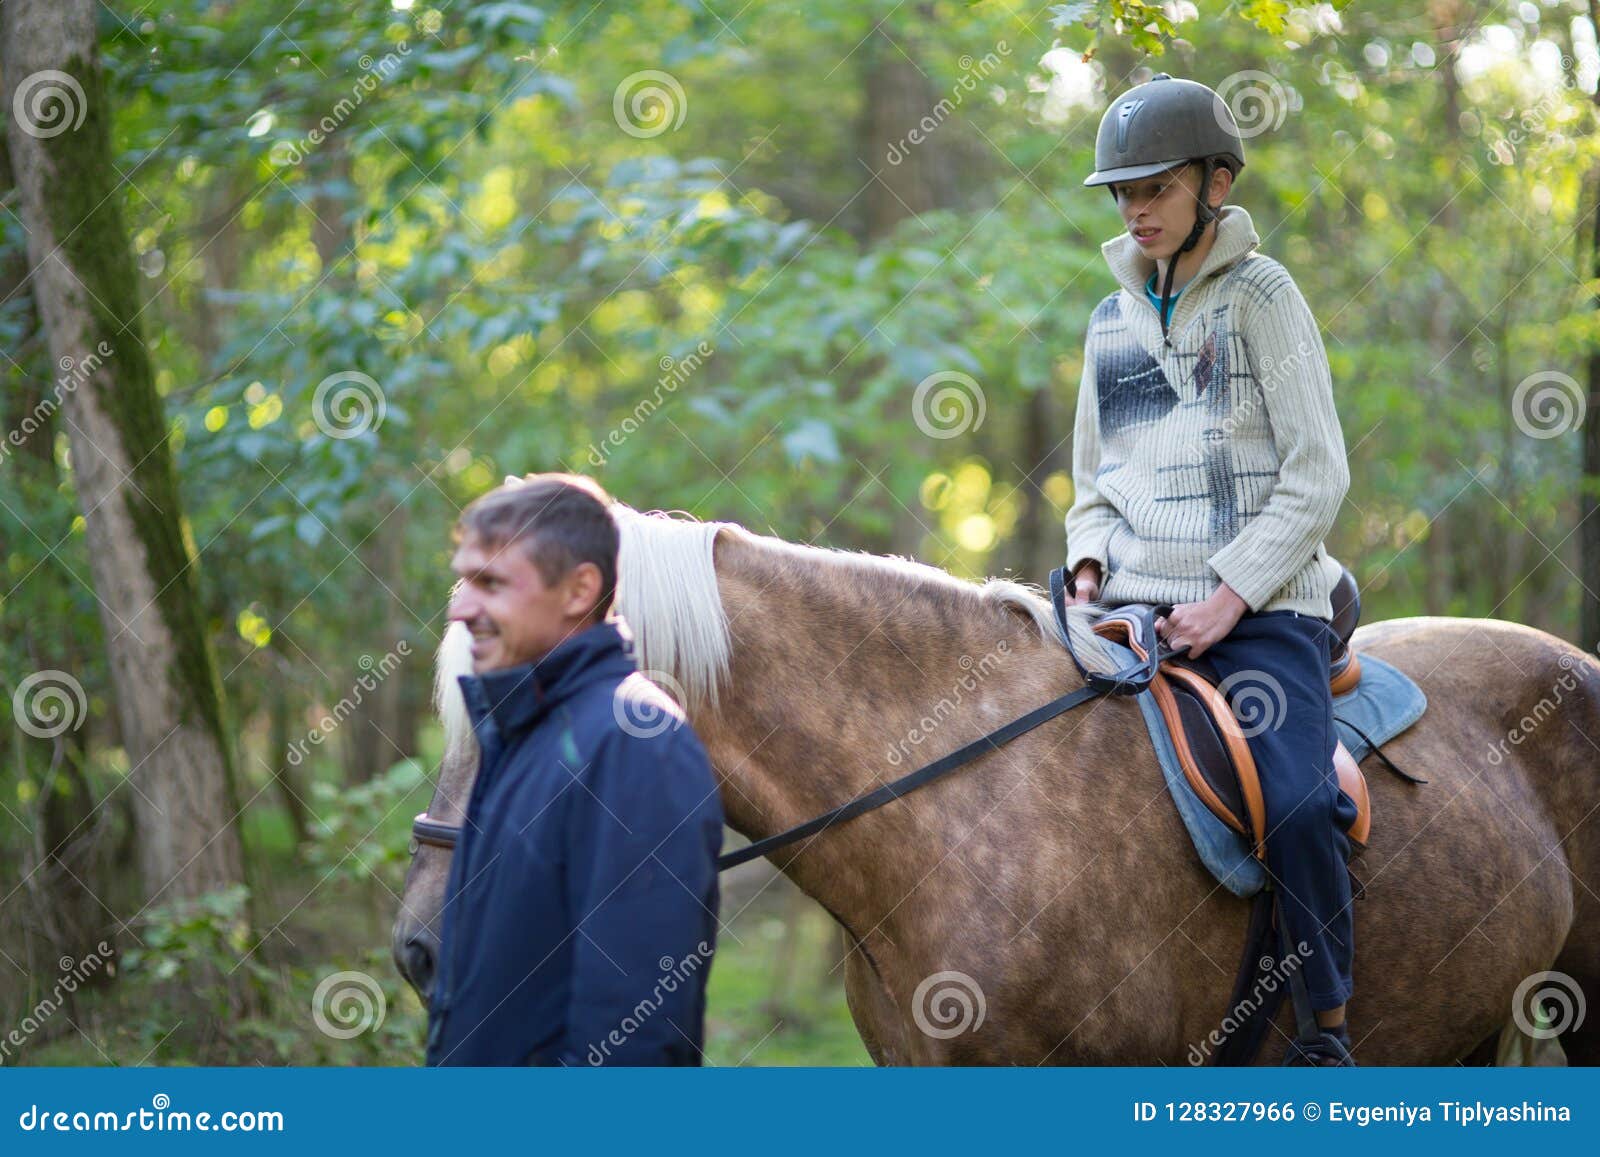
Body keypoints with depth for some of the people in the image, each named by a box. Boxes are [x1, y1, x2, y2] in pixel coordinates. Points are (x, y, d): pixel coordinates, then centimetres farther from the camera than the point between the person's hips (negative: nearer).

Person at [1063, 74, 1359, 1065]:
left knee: (1298, 802, -25)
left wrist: (1232, 595, -14)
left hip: (1263, 606, -5)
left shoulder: (1260, 293, 0)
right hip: (1137, 608, 6)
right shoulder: (1114, 322, 16)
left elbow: (1315, 476, -5)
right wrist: (1090, 564, 2)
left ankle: (1329, 1024, -11)